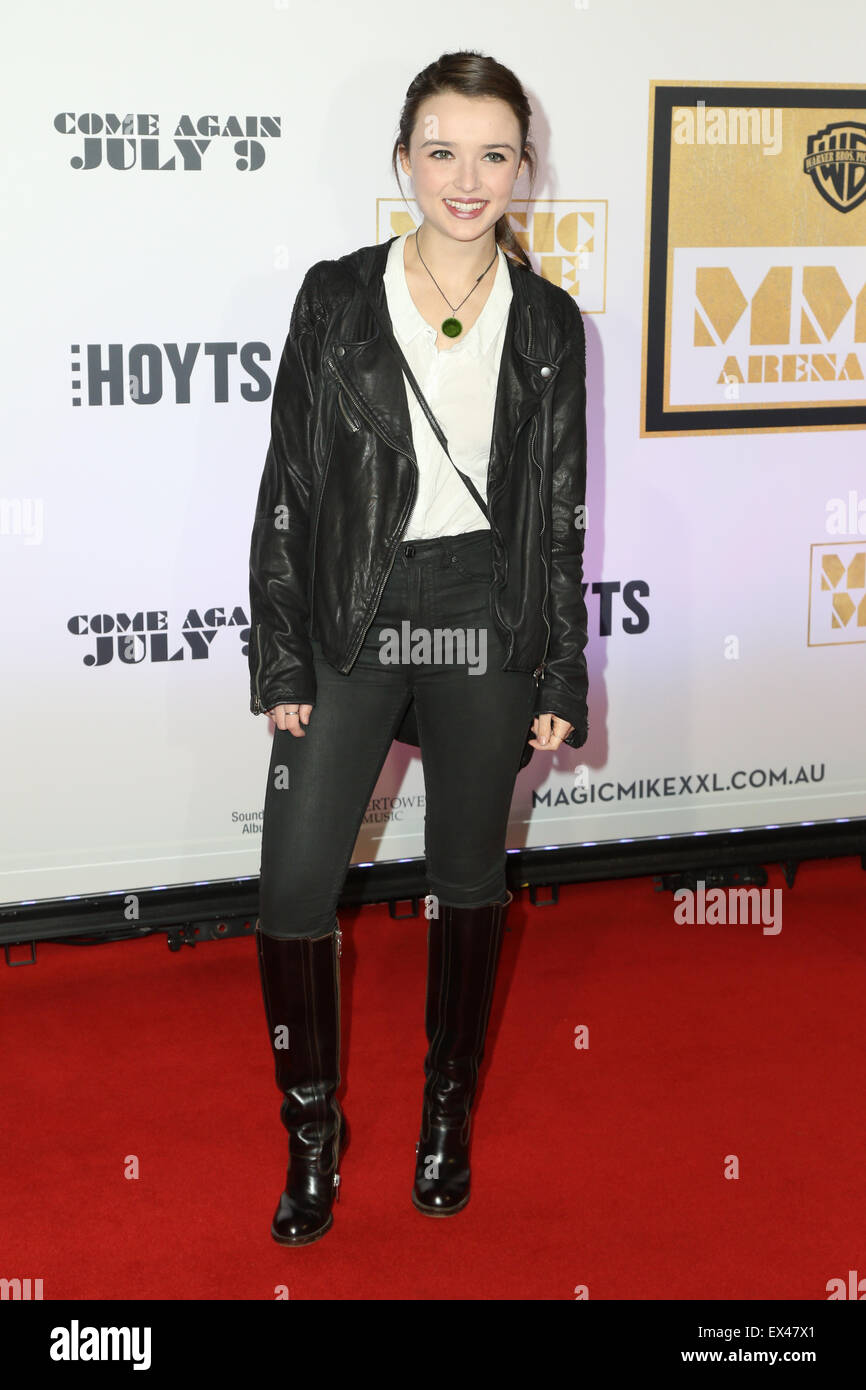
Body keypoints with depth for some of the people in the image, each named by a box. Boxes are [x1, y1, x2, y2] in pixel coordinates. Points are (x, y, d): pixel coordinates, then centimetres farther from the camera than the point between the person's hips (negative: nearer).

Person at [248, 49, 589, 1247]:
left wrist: (561, 681, 3)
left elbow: (561, 514, 5)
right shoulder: (337, 299, -1)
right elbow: (288, 488, -1)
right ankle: (313, 1133, 18)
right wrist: (281, 662, -4)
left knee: (471, 878, 12)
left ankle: (449, 1114, 32)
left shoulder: (549, 323, 2)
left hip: (487, 622, 1)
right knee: (294, 887, -4)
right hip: (351, 619, -1)